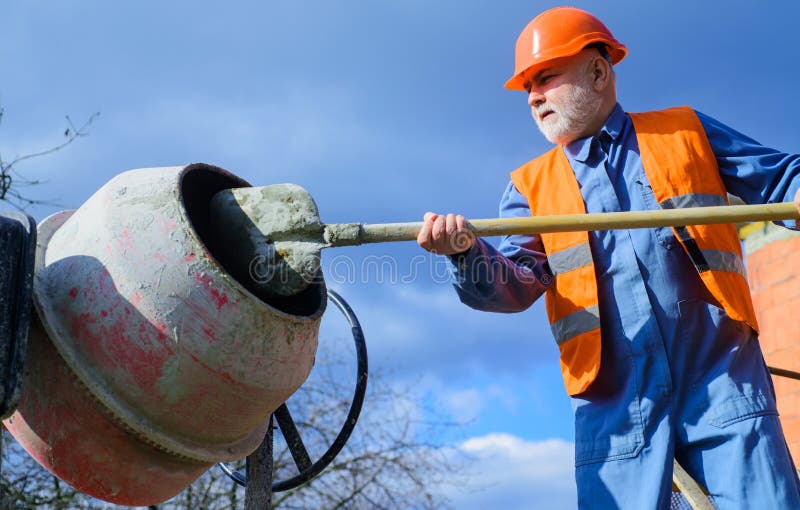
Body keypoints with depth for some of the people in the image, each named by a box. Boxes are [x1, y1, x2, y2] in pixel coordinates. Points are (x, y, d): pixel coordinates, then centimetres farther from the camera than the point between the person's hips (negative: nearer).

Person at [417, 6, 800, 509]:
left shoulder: (686, 132, 13)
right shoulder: (531, 184, 14)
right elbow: (516, 285, 2)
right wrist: (467, 253, -21)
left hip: (722, 380, 0)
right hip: (614, 404, 1)